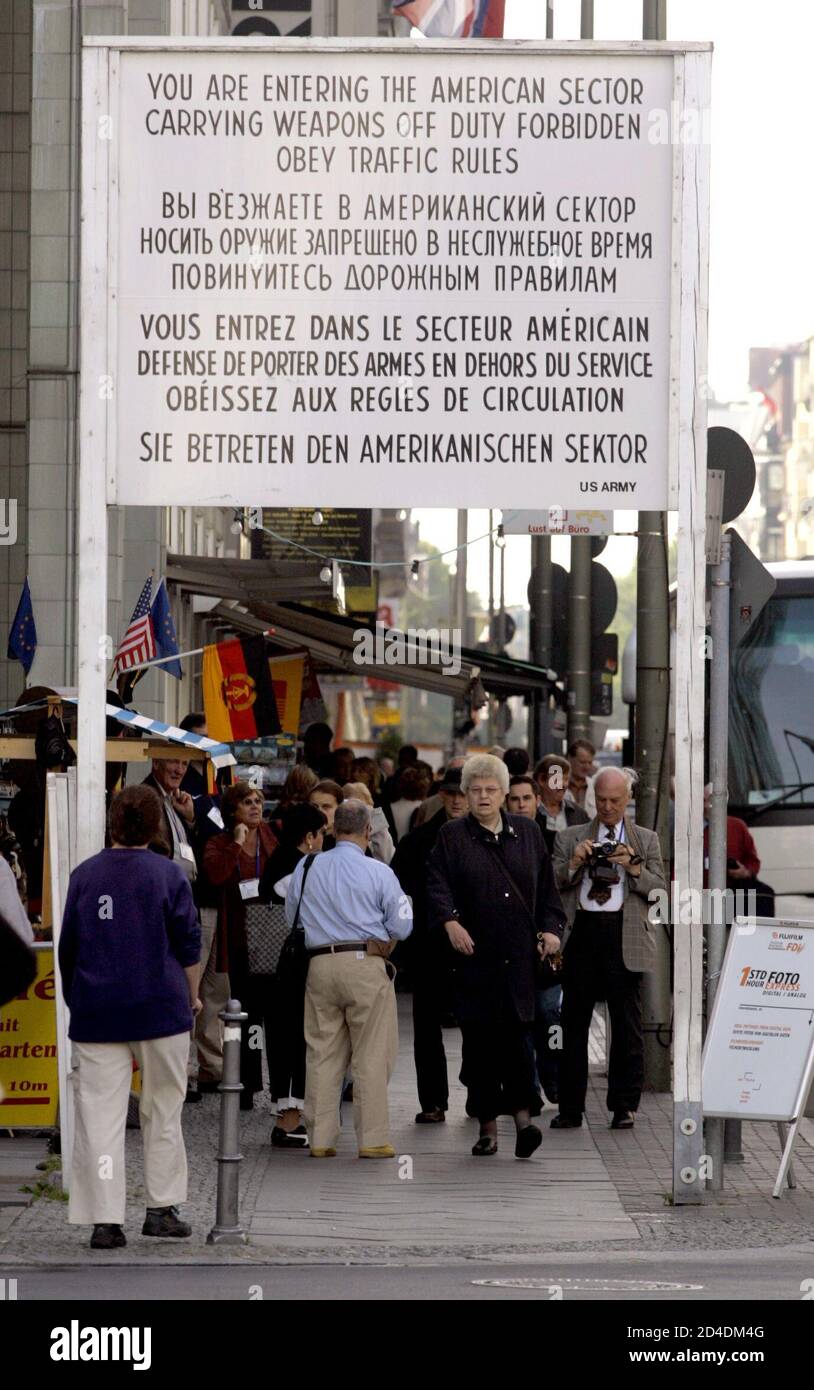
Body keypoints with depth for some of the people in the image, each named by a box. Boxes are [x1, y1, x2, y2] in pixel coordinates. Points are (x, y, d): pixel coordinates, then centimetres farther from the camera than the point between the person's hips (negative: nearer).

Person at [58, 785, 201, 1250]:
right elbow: (189, 944, -1)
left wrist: (75, 998, 21)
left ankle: (105, 1220, -5)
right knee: (163, 1109, 12)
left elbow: (67, 946, 9)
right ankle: (162, 1208, 15)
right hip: (160, 1008, -1)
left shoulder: (84, 875, 3)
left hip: (97, 1013, 1)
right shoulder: (169, 874, -3)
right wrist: (193, 996, 12)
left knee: (101, 1114, 0)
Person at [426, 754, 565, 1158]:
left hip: (520, 956, 1)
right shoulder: (452, 836, 6)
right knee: (479, 1039, 0)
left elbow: (546, 887, 17)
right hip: (474, 955, -1)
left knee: (516, 1033, -11)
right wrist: (450, 921, -21)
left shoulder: (527, 833, 14)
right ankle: (488, 1125, 8)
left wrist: (551, 928, 2)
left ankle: (522, 1116, -9)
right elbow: (437, 883, -5)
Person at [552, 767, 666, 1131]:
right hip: (581, 932, 1)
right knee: (574, 1022, 1)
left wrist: (633, 867, -12)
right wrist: (573, 864, -10)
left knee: (627, 1025, 0)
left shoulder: (646, 840, 12)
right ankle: (570, 1107, 5)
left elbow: (659, 890, 3)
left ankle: (624, 1107, 6)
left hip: (624, 935, -1)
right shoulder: (570, 838, 13)